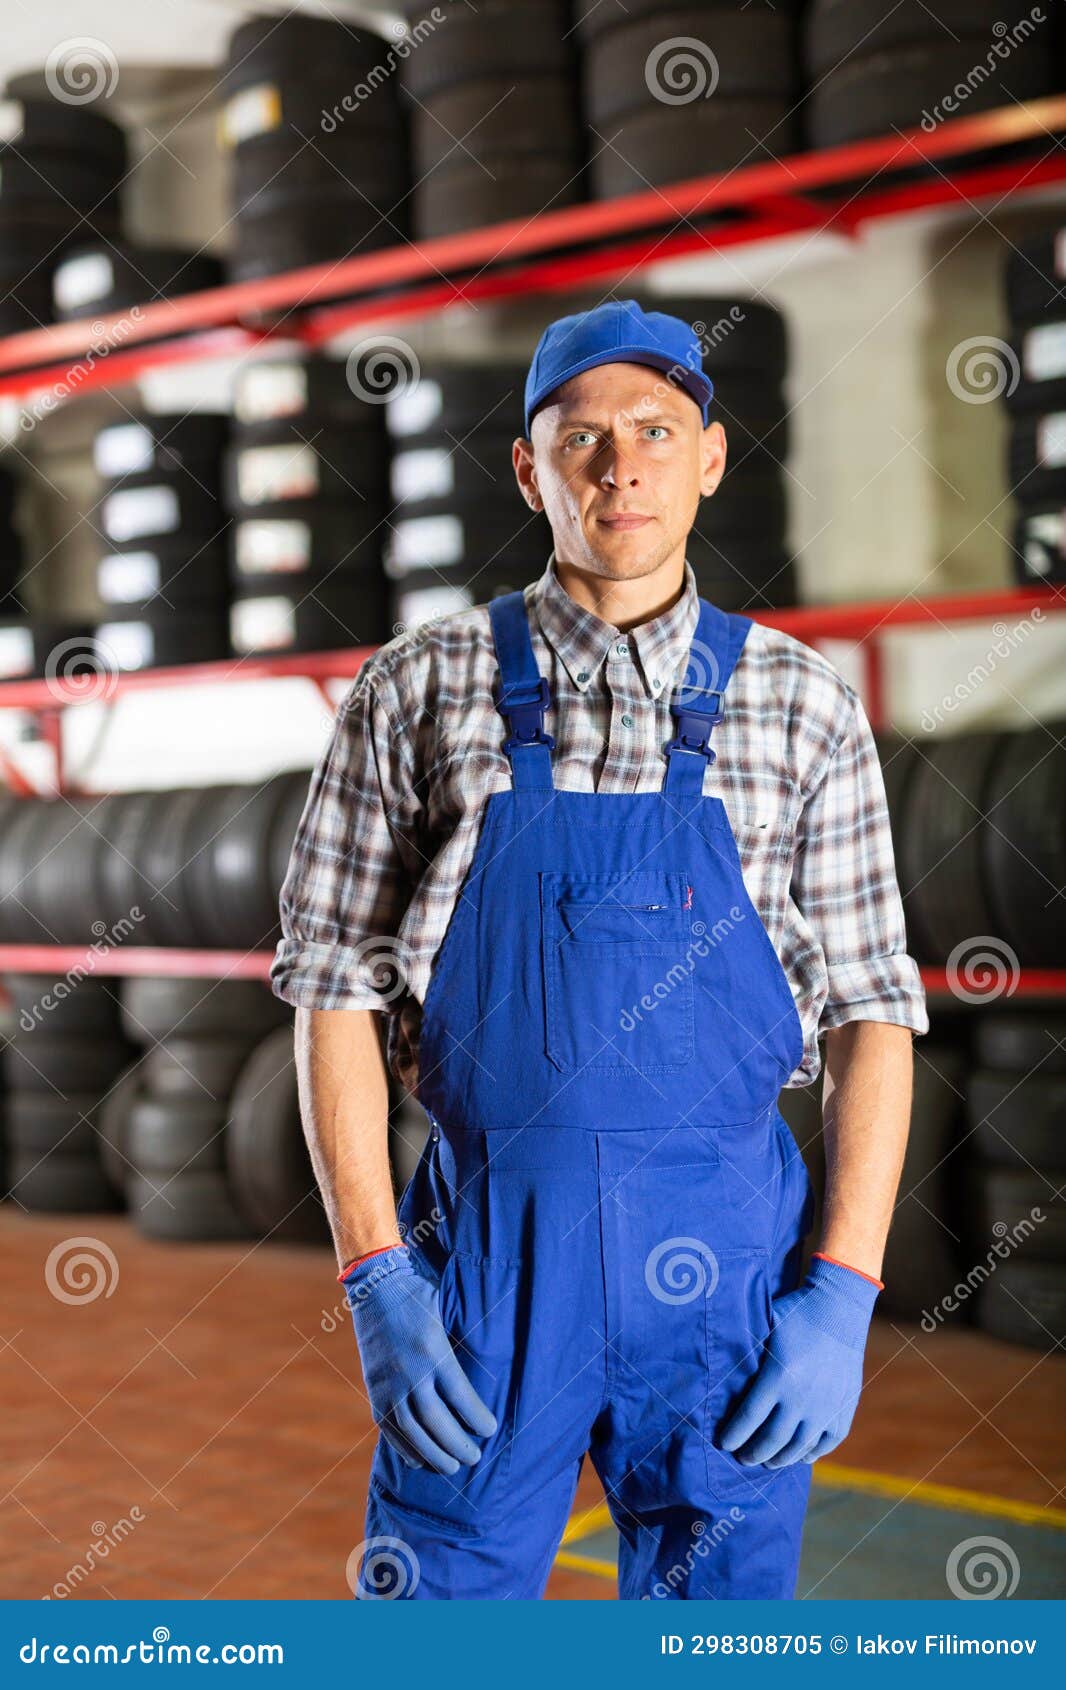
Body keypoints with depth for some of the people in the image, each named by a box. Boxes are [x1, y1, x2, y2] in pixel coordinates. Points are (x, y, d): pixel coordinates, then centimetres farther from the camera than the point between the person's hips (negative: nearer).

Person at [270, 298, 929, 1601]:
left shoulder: (803, 709, 3)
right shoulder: (420, 693, 1)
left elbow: (871, 1016, 4)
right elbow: (336, 991, 1)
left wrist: (842, 1297, -5)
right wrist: (375, 1281, -6)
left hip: (728, 1255, 1)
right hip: (486, 1248, 0)